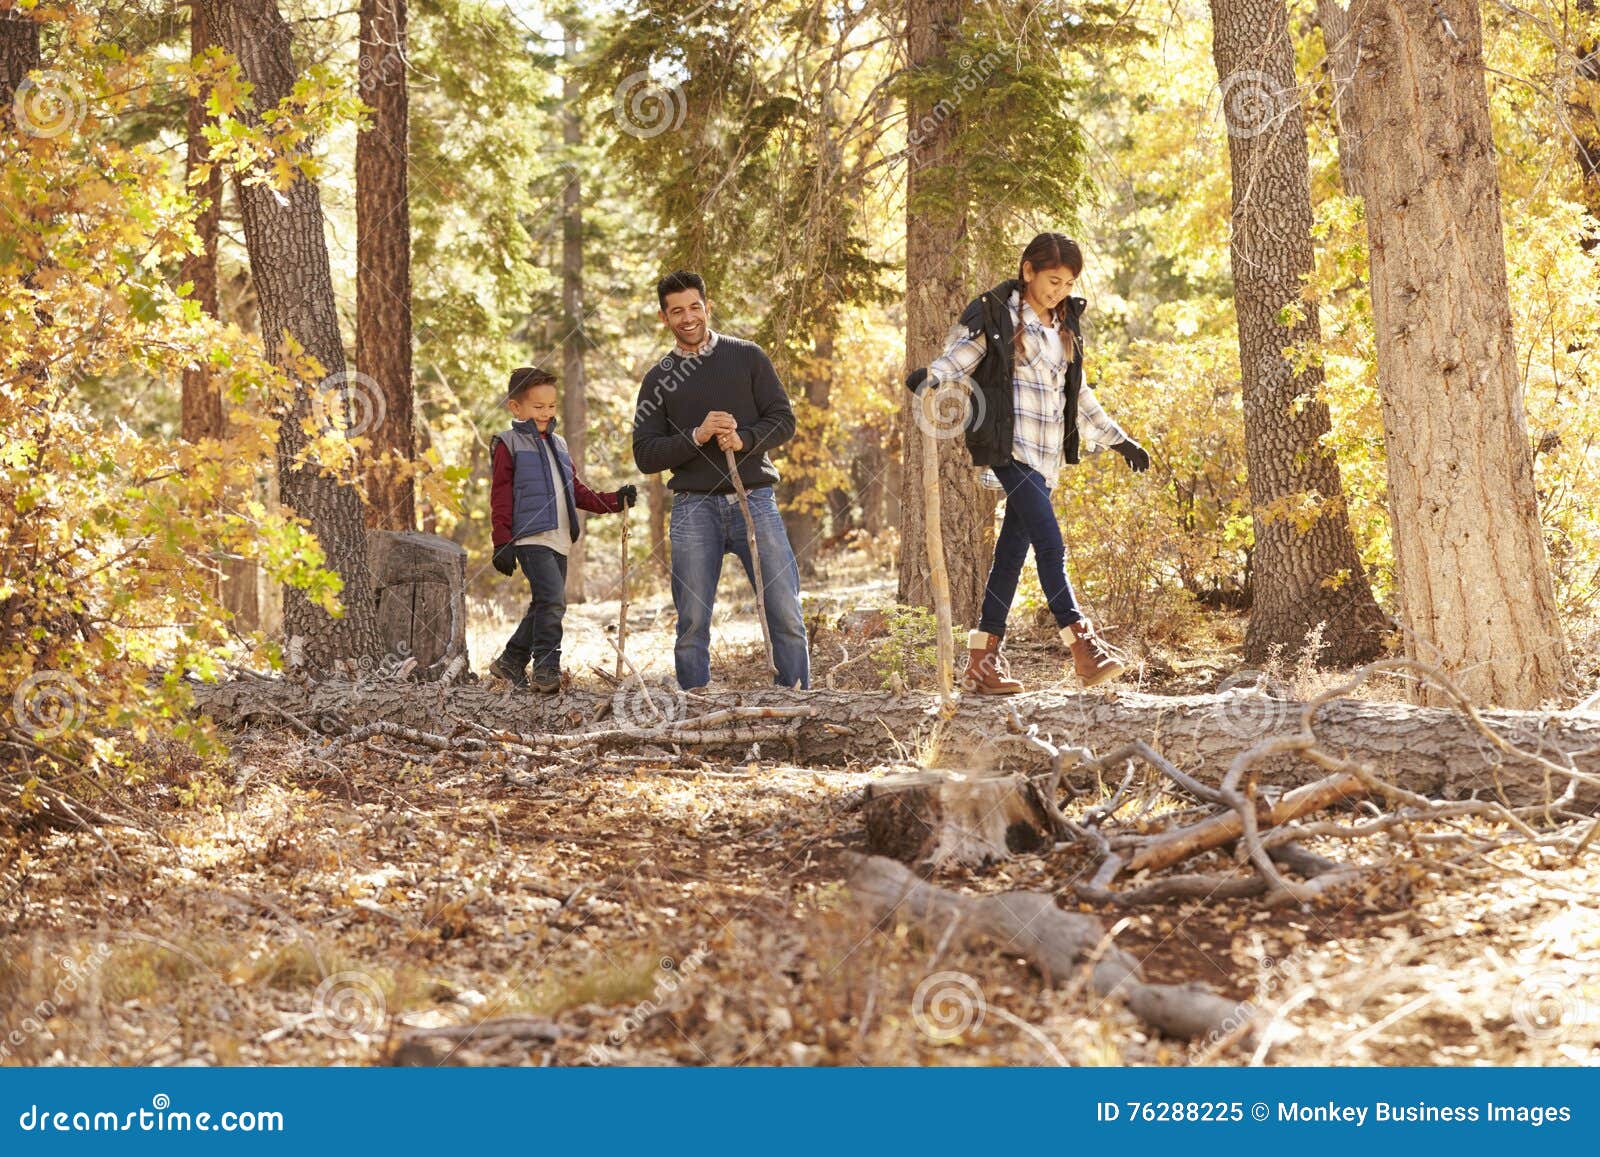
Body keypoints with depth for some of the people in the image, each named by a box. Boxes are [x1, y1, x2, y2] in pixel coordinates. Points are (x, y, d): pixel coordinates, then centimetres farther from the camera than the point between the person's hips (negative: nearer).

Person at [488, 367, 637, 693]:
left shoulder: (558, 445, 21)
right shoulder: (508, 444, 0)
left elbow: (576, 491, 24)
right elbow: (500, 498, -5)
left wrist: (613, 501, 10)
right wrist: (502, 543, -12)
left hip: (559, 540, 8)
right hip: (530, 538, -8)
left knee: (544, 606, 11)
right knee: (552, 599, -19)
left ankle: (511, 662, 24)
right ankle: (546, 668, -13)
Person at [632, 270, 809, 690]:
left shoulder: (747, 357, 9)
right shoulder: (658, 379, 10)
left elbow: (784, 419, 5)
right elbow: (645, 455, 4)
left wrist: (743, 439, -14)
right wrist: (696, 437, -12)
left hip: (754, 499, -1)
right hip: (694, 508, 1)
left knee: (785, 614, -6)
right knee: (693, 624, 1)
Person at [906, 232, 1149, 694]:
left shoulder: (1064, 326, 17)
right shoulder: (995, 315, -4)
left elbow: (1077, 392, 26)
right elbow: (953, 362, -9)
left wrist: (1118, 439, 28)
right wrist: (927, 383, -32)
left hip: (1046, 454, 7)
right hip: (1009, 446, -7)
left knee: (1014, 549, 5)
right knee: (1050, 545, -15)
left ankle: (983, 659, 8)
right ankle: (1083, 646, -16)